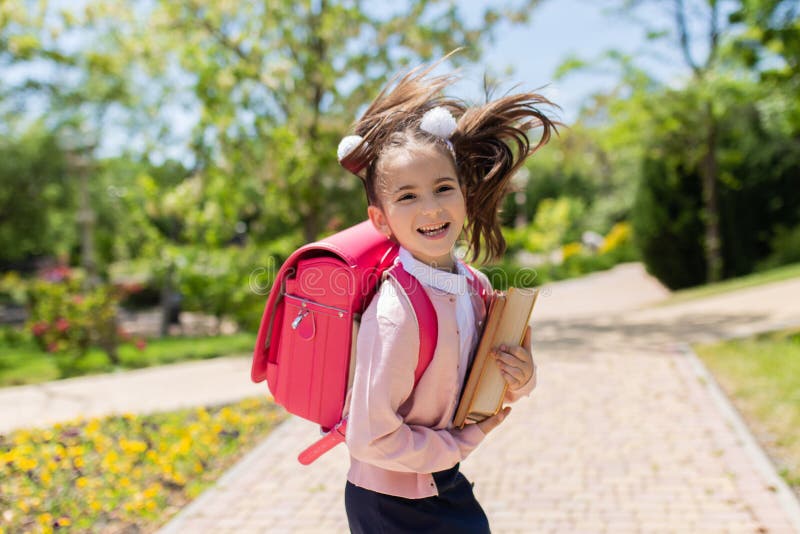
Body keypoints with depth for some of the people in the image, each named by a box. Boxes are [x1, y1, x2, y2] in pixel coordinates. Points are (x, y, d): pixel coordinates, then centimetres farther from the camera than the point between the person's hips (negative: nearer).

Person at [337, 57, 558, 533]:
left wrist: (520, 380, -12)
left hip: (446, 487, 6)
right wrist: (462, 443, -13)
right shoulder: (396, 312, -28)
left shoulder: (475, 286, -7)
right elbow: (371, 439, -25)